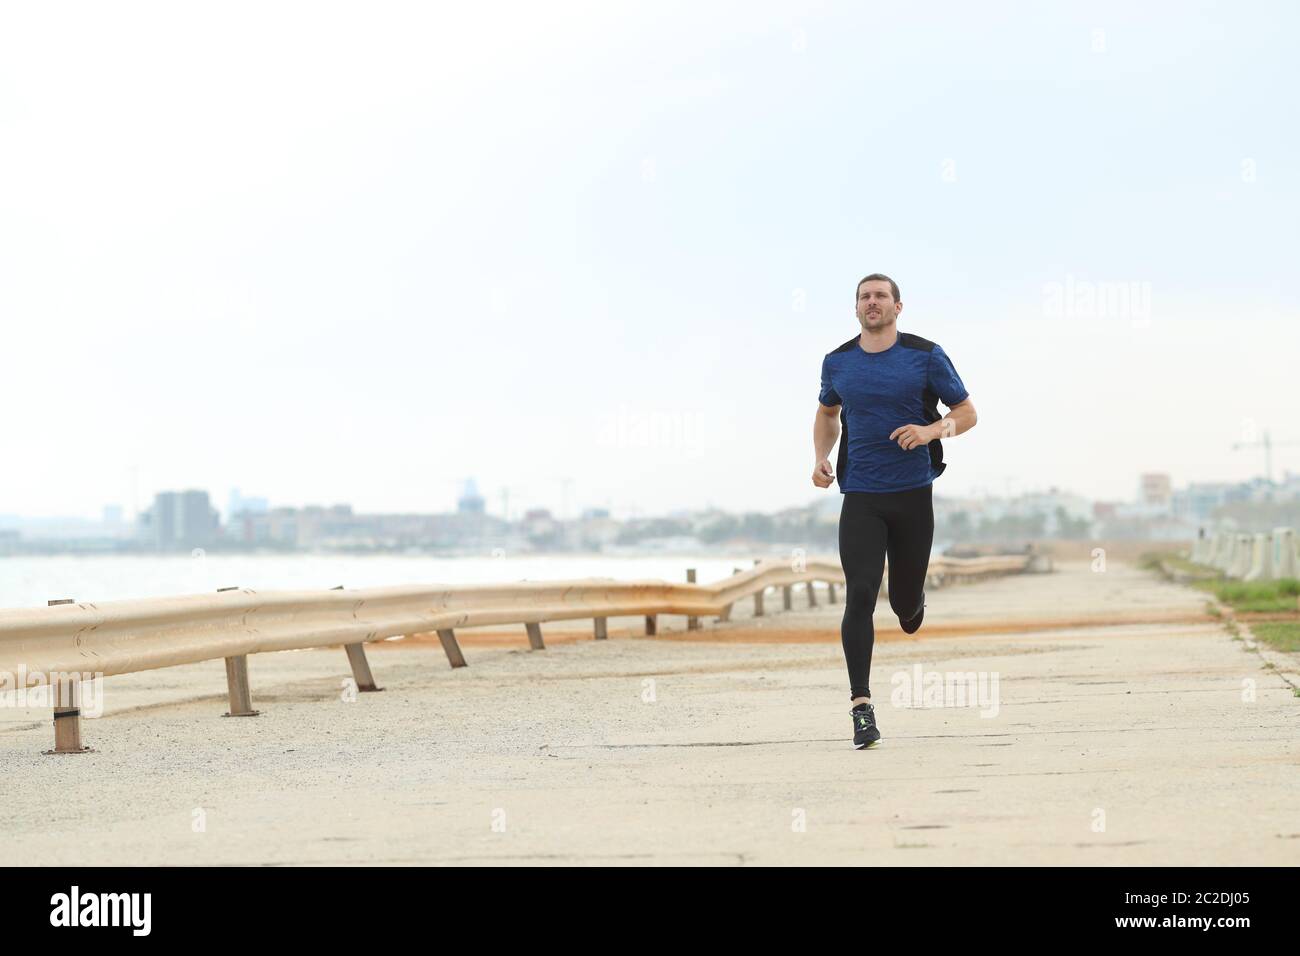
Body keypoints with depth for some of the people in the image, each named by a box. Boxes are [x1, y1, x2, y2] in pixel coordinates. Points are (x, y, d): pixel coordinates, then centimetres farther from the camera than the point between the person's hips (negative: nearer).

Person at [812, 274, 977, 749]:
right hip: (860, 498, 0)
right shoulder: (838, 362, 6)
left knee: (905, 600, 6)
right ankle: (861, 707, -13)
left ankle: (912, 603, 47)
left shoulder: (926, 355, -2)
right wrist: (821, 458, 7)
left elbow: (967, 413, 3)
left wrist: (932, 430, -17)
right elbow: (827, 413, 25)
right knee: (859, 596, -14)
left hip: (913, 494, 0)